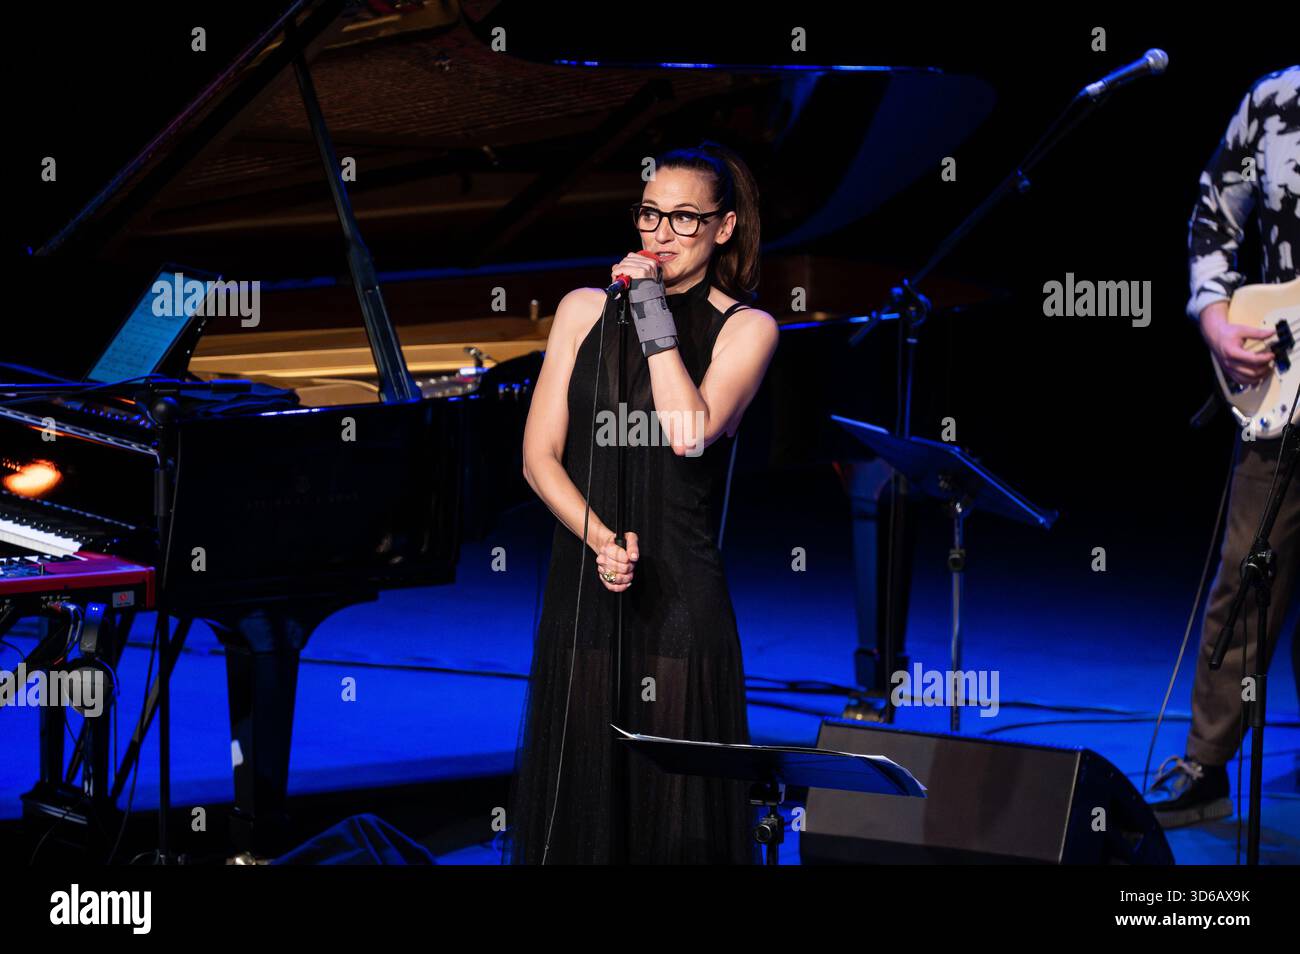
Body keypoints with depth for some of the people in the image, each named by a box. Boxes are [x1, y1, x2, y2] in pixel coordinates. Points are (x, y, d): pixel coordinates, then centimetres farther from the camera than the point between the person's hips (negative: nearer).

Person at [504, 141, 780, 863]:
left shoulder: (745, 328, 1)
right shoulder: (585, 310, 9)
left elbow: (690, 432, -16)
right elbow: (539, 455, 4)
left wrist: (653, 310, -11)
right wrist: (600, 538, -11)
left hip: (678, 600, -3)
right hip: (581, 596, 3)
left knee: (675, 811, -1)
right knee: (578, 805, 6)